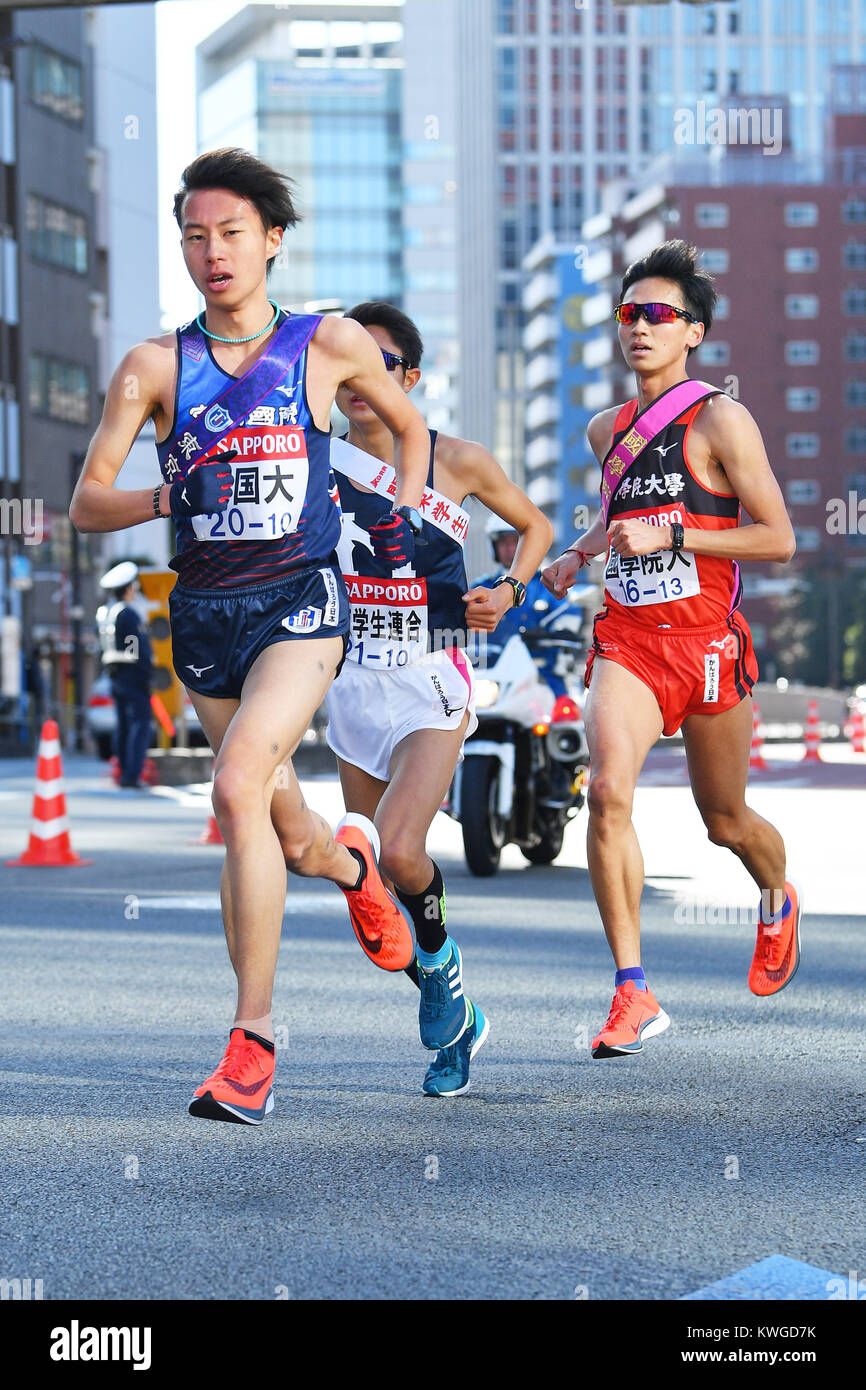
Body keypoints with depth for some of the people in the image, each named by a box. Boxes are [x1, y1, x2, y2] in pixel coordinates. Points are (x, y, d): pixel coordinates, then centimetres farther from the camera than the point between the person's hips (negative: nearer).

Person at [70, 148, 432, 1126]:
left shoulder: (331, 346, 2)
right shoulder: (156, 366, 2)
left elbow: (411, 428, 21)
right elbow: (87, 506, -1)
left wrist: (401, 511, 5)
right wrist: (170, 496, -18)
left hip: (301, 602, -3)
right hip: (205, 611, 3)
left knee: (239, 789, -25)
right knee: (291, 841, 12)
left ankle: (253, 1037, -18)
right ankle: (351, 865, 51)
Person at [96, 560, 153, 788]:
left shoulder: (103, 612, 12)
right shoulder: (128, 613, -15)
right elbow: (140, 648, -17)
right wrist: (148, 674, -12)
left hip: (115, 674, 9)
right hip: (133, 674, -9)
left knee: (123, 726, 14)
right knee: (140, 724, -8)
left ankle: (124, 774, 16)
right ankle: (132, 775, -15)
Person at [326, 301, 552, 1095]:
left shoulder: (457, 461, -2)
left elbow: (535, 527, 12)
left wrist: (508, 593, -4)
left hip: (431, 688, -3)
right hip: (352, 690, 3)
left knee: (399, 850, -23)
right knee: (379, 889, 6)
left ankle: (438, 954, 9)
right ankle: (457, 1022, 27)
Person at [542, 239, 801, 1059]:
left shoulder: (720, 421, -6)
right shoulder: (606, 429, 12)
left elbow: (778, 538, -10)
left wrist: (670, 536, -18)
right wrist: (579, 552, 13)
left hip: (706, 642, -3)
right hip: (626, 639, 3)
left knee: (726, 822, 12)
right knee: (607, 791, -21)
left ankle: (779, 899, 49)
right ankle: (632, 995, -19)